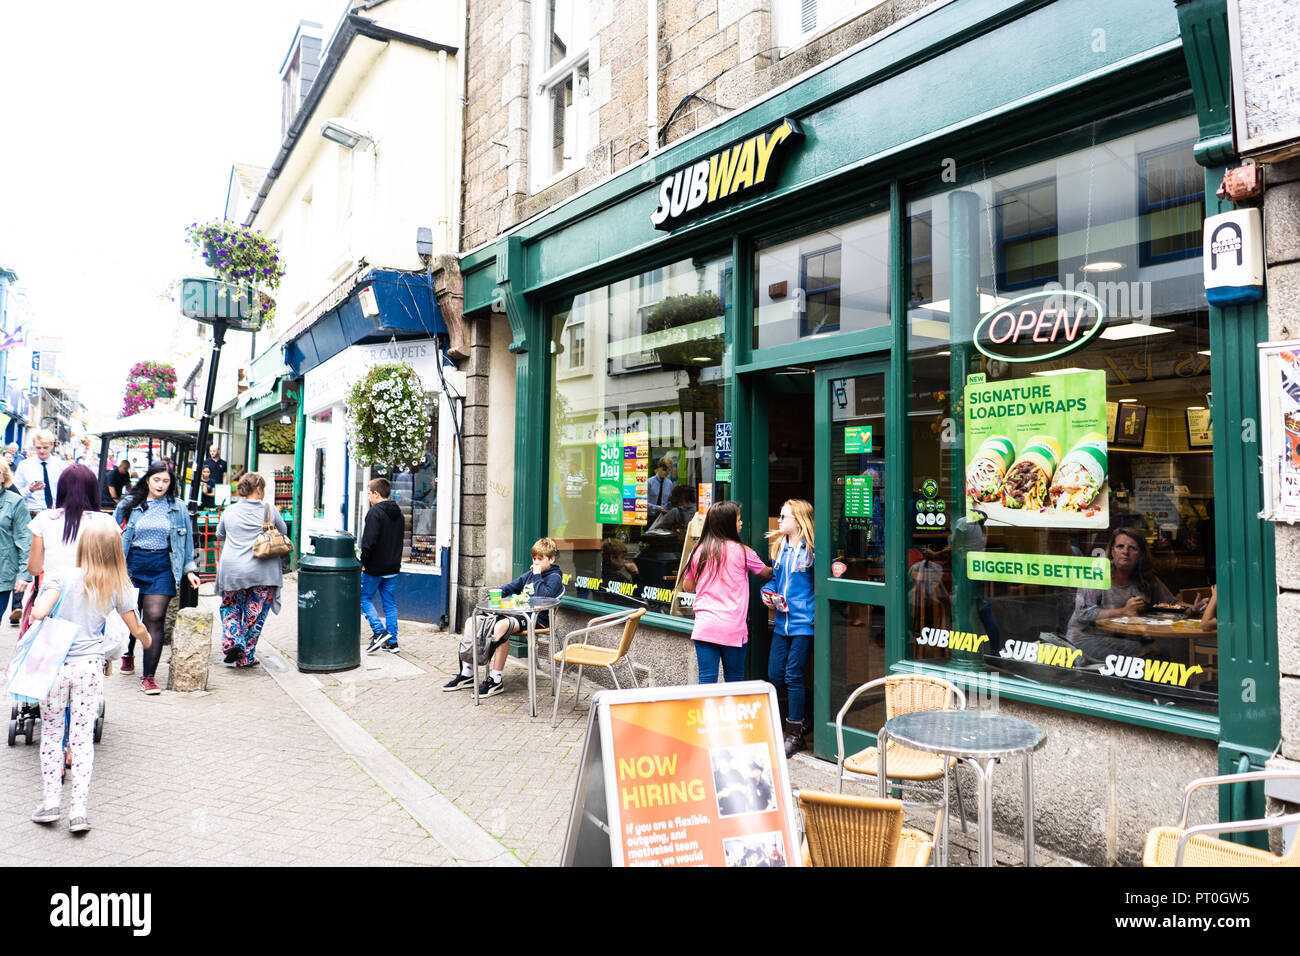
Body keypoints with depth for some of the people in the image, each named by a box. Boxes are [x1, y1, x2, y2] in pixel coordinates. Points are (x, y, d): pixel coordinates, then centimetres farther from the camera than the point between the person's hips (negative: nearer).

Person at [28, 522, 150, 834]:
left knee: (51, 731, 13)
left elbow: (38, 613, -19)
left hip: (55, 664, -1)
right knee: (83, 736, 6)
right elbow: (136, 629, 9)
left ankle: (51, 800, 15)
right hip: (90, 666, 1)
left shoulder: (62, 576, -5)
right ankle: (78, 809, 5)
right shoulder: (118, 587, 1)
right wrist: (147, 639, 31)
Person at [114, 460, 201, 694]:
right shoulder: (129, 505, 4)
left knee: (155, 618, -8)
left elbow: (185, 540, 12)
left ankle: (148, 676, -4)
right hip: (132, 565, 1)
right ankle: (128, 655, 43)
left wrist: (189, 568, 7)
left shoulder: (177, 507, 5)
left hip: (162, 568, -1)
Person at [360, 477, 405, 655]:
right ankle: (392, 642, 11)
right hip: (393, 567, 7)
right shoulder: (398, 514, 12)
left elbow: (370, 541, -21)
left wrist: (363, 562, -11)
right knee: (390, 604, 10)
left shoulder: (375, 512, -14)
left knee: (364, 598, 8)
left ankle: (379, 632, -5)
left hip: (375, 567, -7)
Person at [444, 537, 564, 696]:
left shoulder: (555, 577, -1)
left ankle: (496, 680, -30)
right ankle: (467, 673, -5)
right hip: (518, 613, 9)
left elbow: (543, 596, -18)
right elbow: (511, 587, 28)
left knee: (501, 626, -37)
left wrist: (537, 576, -10)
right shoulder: (529, 574, 22)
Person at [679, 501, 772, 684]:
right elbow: (766, 573, 13)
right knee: (734, 682, 11)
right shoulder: (741, 551, -3)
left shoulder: (699, 550, 5)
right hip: (733, 628, -2)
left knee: (707, 682, 3)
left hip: (704, 627, 3)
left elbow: (687, 586, 15)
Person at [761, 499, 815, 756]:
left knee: (793, 675, -3)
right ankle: (801, 711, 31)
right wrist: (767, 592, 3)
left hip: (803, 622, -7)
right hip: (782, 622, 7)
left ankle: (794, 733, 10)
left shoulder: (811, 549, -9)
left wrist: (814, 610, -19)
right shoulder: (779, 548, 12)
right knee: (775, 674, 8)